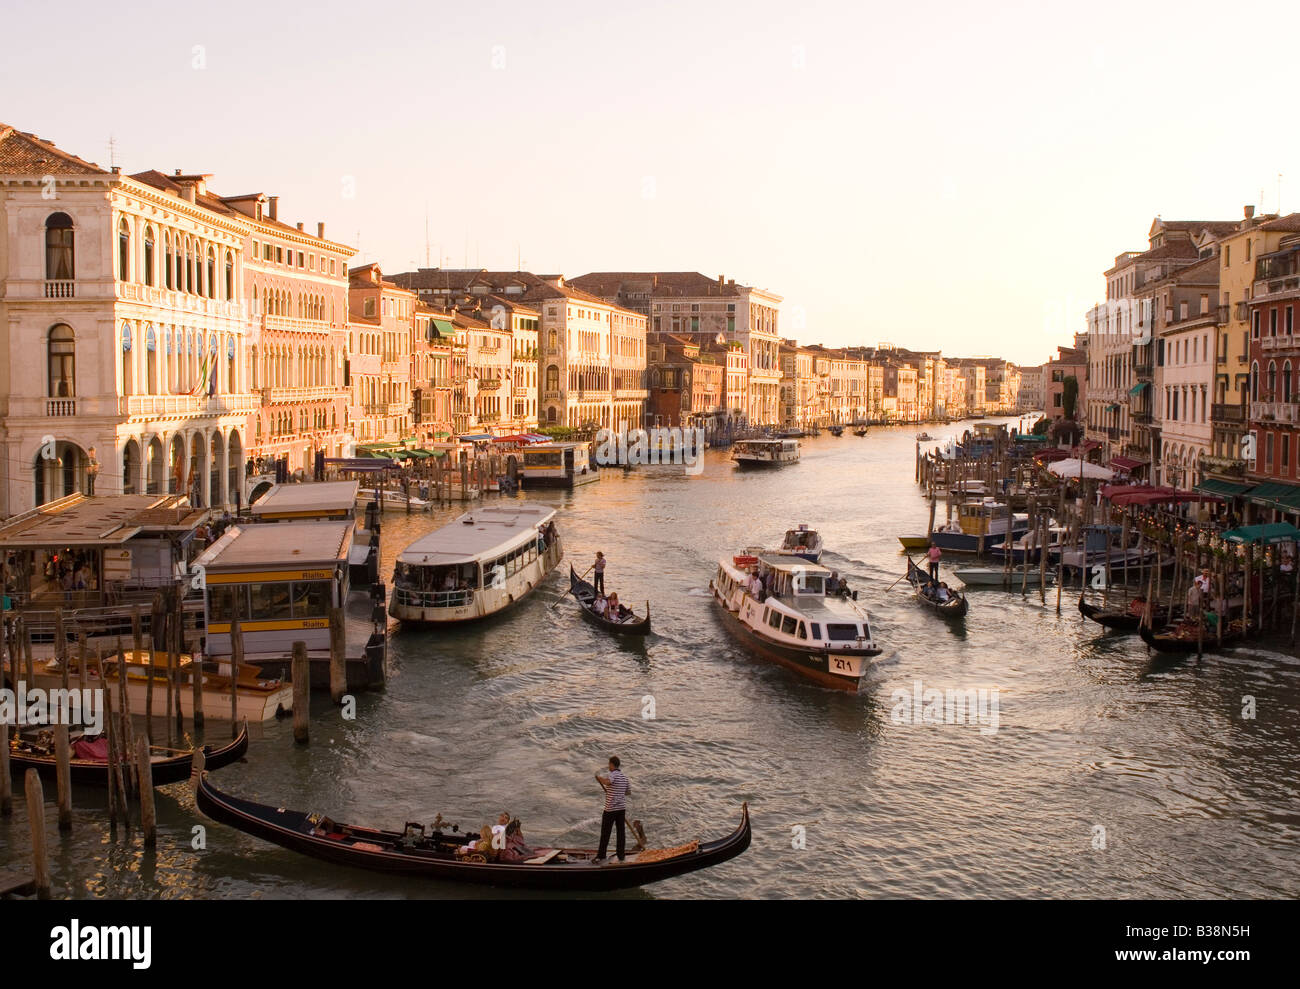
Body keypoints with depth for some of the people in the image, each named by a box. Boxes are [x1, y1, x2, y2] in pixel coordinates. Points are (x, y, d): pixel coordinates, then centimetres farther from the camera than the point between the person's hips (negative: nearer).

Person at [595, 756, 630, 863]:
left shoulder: (611, 774, -12)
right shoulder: (624, 777, 9)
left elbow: (607, 782, -35)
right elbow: (629, 791, 19)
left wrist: (599, 778, -17)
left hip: (610, 809, -6)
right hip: (622, 808, 6)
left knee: (605, 833, 4)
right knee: (621, 832, 7)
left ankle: (601, 856, 9)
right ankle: (621, 856, 9)